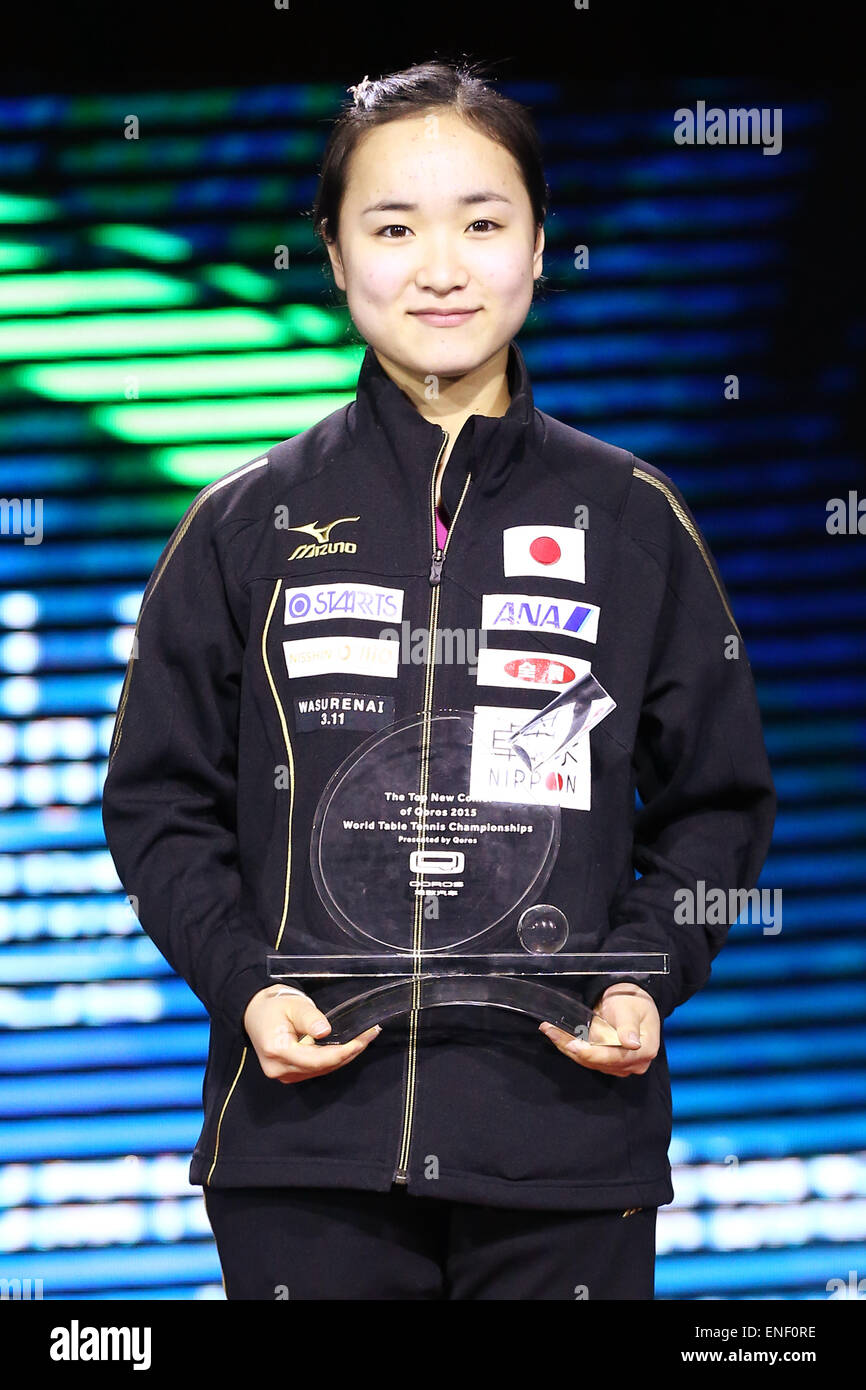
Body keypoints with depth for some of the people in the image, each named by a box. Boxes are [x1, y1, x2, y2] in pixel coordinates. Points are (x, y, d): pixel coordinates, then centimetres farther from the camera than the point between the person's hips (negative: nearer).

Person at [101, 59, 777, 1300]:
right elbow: (162, 800, 9)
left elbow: (717, 803, 12)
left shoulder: (631, 520, 7)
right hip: (307, 1135, 0)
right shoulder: (249, 525, 7)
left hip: (566, 1144, 0)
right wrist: (245, 984, -7)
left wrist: (647, 977, -5)